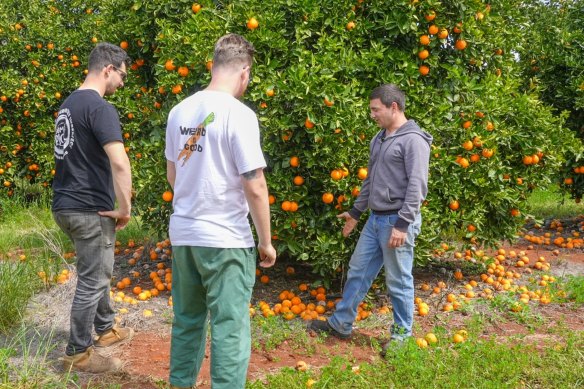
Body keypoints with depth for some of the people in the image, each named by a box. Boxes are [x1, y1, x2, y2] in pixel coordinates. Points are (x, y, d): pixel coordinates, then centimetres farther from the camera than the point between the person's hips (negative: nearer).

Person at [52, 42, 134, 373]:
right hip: (90, 209, -10)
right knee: (92, 280, 3)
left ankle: (106, 329, 39)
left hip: (66, 204, 10)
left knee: (98, 272, 24)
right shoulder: (100, 108, -18)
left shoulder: (69, 103, 13)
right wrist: (124, 209, -18)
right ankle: (78, 352, 14)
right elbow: (119, 162, -29)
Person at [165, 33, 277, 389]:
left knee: (187, 320, 20)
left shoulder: (180, 111, 5)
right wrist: (266, 241, -5)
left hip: (183, 234, 7)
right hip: (226, 239, -6)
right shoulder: (239, 114, -14)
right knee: (230, 328, 4)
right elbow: (255, 188, -16)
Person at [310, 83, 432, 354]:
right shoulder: (379, 139, 15)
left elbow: (417, 186, -18)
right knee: (358, 271, 13)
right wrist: (355, 212, 25)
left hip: (397, 221, -8)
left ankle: (402, 335, 17)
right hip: (375, 219, 9)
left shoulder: (413, 139, -12)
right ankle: (341, 323, 25)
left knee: (398, 281, 2)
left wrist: (403, 224, -22)